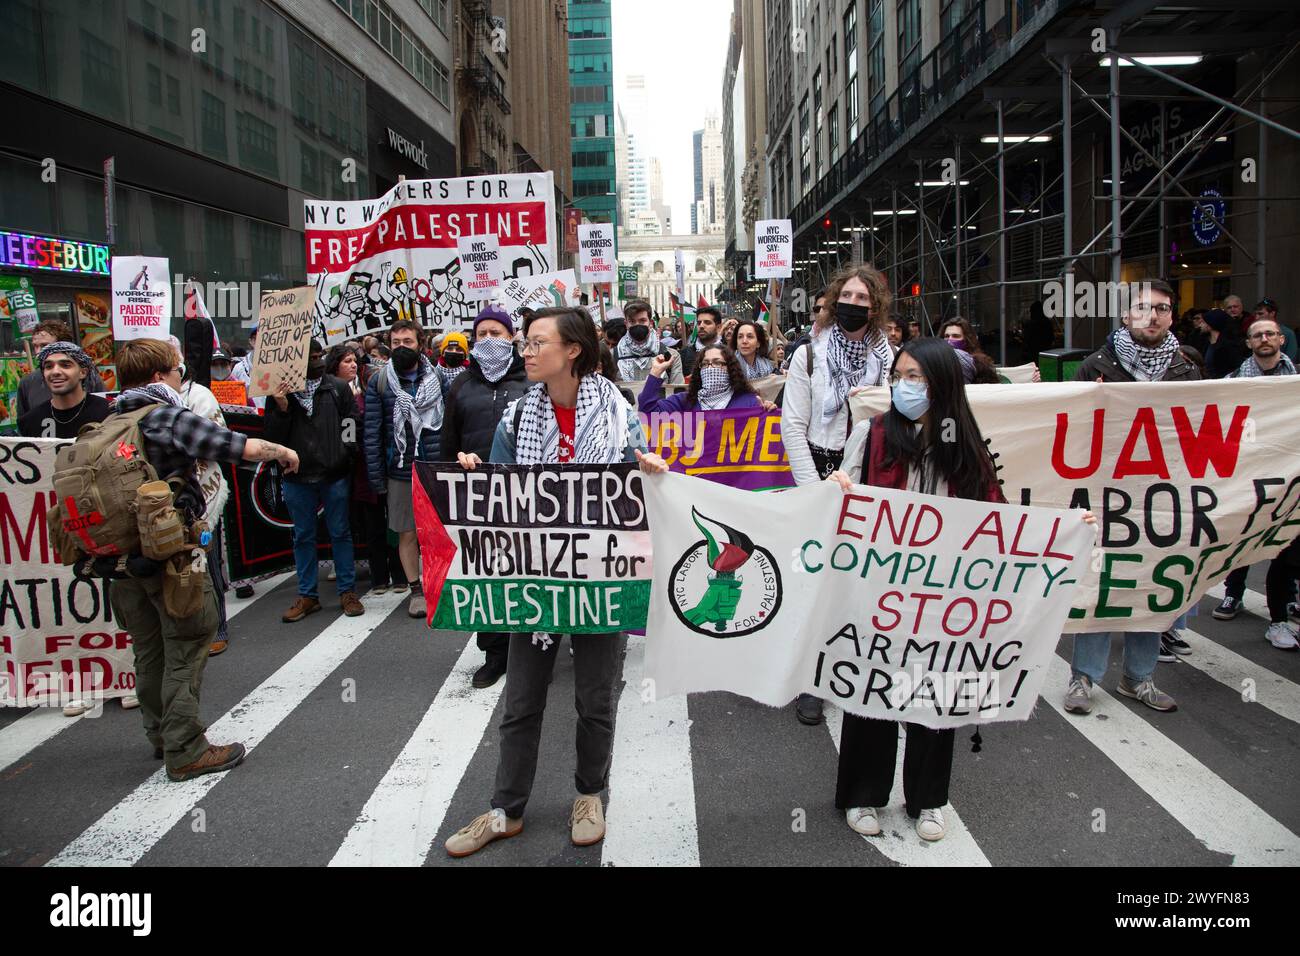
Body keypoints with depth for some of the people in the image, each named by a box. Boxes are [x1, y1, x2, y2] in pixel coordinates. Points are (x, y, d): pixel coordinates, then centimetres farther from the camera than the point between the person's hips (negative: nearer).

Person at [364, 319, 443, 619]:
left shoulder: (437, 378, 3)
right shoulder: (379, 380, 2)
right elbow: (372, 431, 0)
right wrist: (375, 476, -5)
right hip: (399, 471, 0)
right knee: (407, 533, 8)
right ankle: (416, 590, 22)